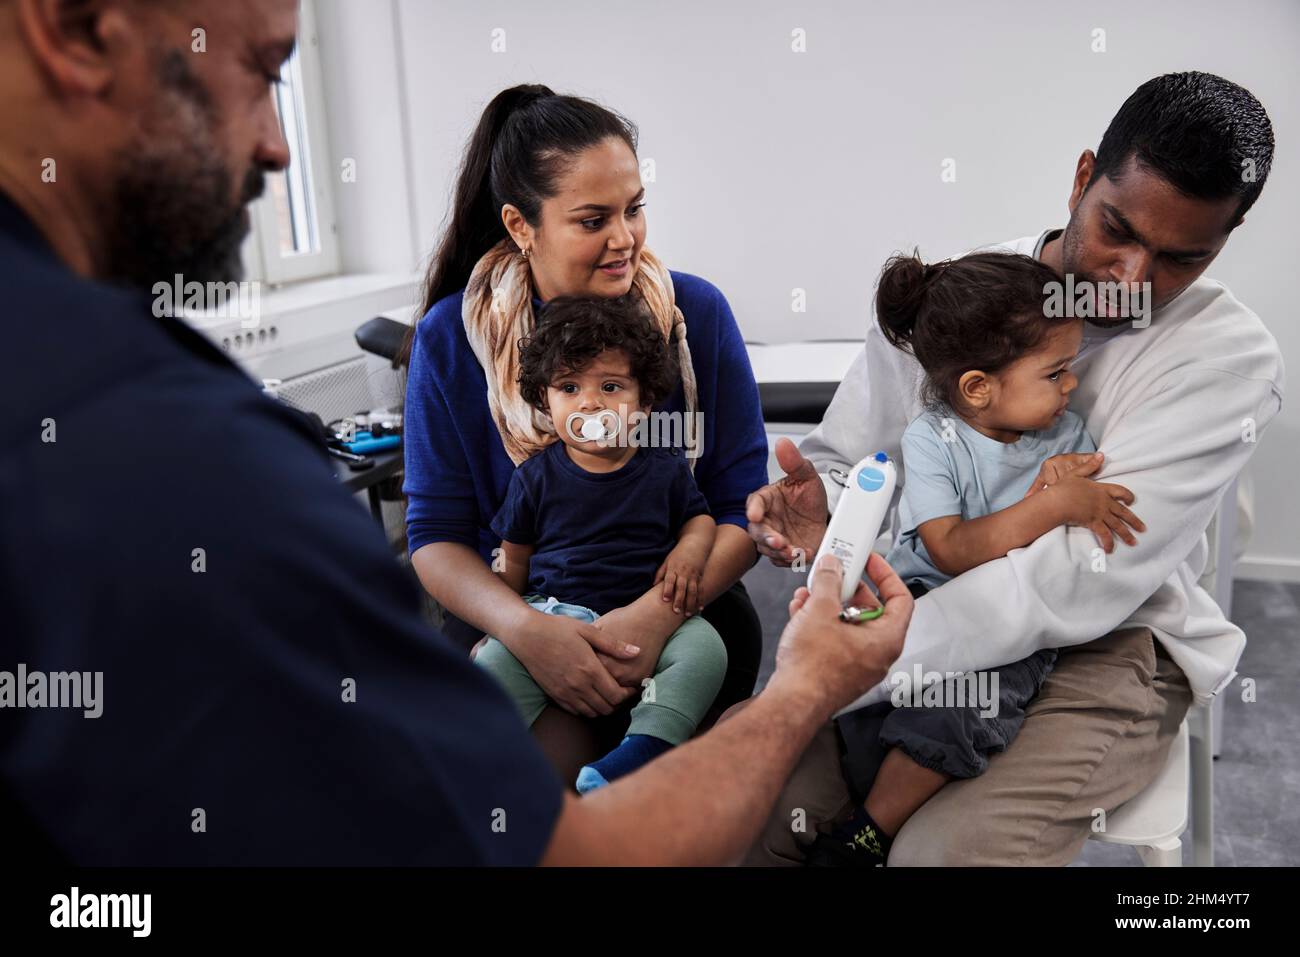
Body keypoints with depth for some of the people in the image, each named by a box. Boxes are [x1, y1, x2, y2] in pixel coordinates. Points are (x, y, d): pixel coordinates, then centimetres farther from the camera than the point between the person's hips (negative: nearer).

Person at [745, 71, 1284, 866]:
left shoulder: (1232, 356, -12)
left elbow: (1086, 577, -22)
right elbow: (841, 458, 5)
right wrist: (815, 510, -22)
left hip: (1104, 647, -2)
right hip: (921, 615, 3)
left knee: (948, 850, -28)